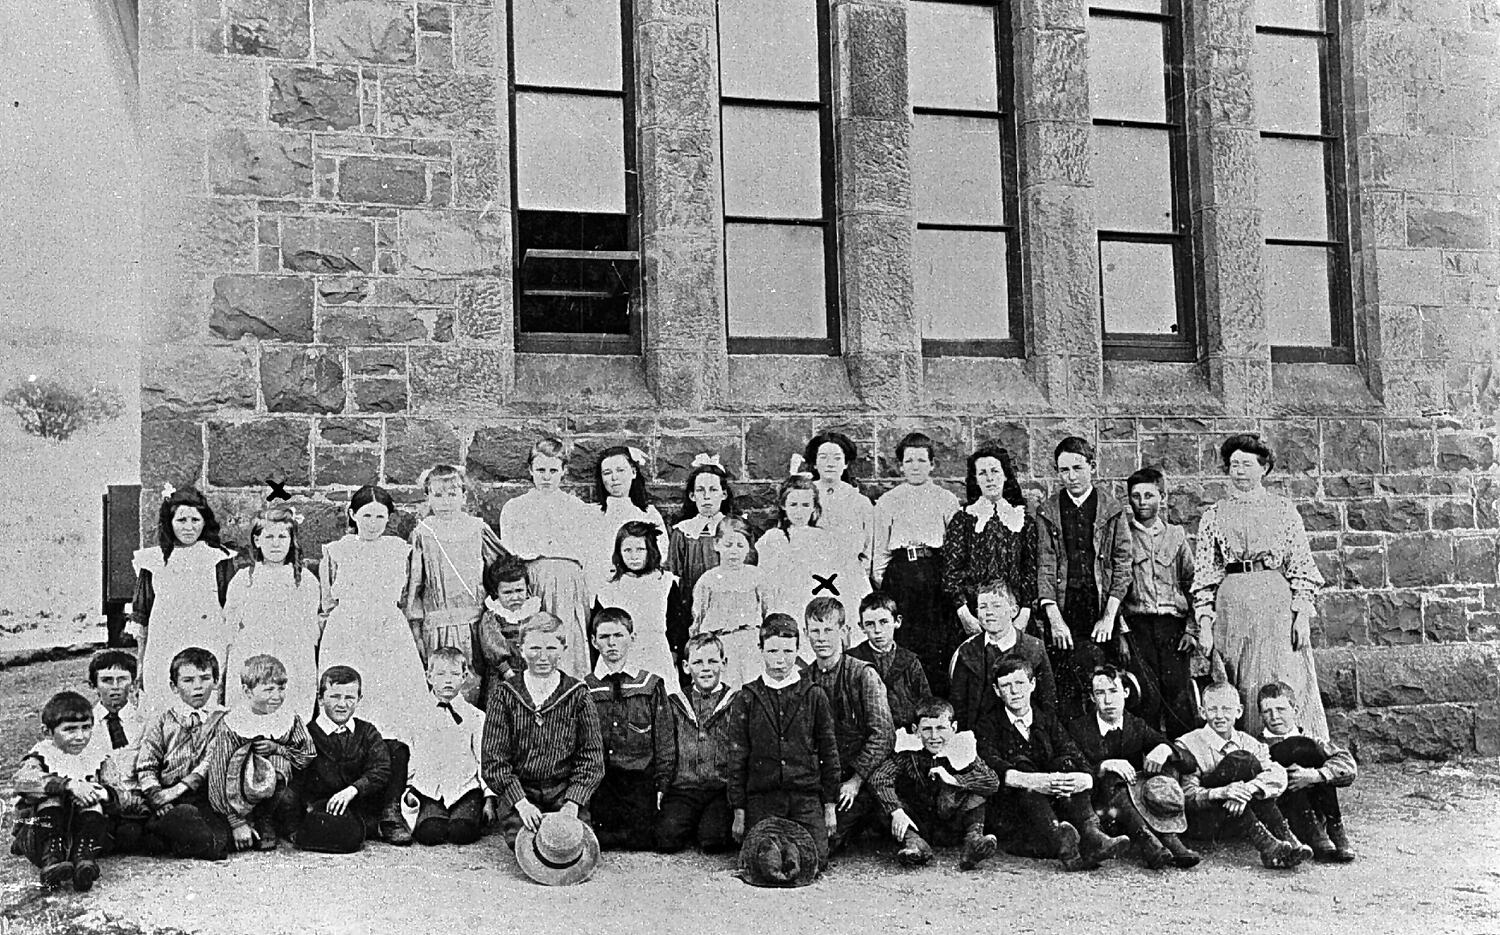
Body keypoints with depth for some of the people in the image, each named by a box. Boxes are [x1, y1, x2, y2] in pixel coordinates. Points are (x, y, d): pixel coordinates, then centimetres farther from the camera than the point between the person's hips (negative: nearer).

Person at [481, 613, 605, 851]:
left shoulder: (578, 695, 2)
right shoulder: (504, 695, 1)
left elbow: (591, 757, -1)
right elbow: (493, 760, -3)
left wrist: (573, 803, -15)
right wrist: (521, 803, -17)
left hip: (564, 789, 0)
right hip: (518, 789, 0)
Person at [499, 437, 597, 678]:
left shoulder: (581, 510, 14)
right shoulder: (513, 509, 15)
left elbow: (590, 559, 11)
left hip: (571, 587, 0)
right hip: (530, 586, 0)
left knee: (571, 651, -8)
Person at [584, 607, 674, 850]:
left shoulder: (651, 685, 6)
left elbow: (665, 743, 6)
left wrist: (661, 786, -2)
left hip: (641, 780, 0)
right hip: (597, 782, 1)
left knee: (641, 841, -14)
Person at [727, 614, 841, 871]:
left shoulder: (814, 696, 6)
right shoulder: (746, 698, 5)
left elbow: (829, 751, 9)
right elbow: (737, 758, 5)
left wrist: (830, 805, 5)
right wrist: (738, 811, 1)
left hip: (807, 797, 0)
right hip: (761, 799, 0)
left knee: (816, 859, -12)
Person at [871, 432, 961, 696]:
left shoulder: (947, 500, 13)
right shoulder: (887, 501, 14)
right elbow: (879, 550, 14)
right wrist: (879, 583, 6)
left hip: (937, 573, 0)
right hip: (899, 577, 0)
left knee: (940, 648, -6)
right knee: (901, 647, -4)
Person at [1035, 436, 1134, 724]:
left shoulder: (1113, 511, 7)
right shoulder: (1046, 512, 8)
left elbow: (1122, 566, 4)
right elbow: (1044, 567, 2)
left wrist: (1109, 616, -6)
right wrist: (1054, 618, -8)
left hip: (1101, 608, 0)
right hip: (1062, 610, 0)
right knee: (1063, 687, -5)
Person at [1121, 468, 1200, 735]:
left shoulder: (1176, 535, 12)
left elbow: (1191, 584, 10)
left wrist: (1192, 629, 2)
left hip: (1173, 623, 1)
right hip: (1137, 624, -1)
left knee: (1180, 695, -3)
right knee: (1146, 695, -5)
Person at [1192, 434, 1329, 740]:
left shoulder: (1283, 509, 9)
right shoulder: (1213, 515, 12)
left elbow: (1301, 564, 4)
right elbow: (1204, 574, 8)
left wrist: (1302, 614, -6)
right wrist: (1205, 622, -1)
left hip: (1278, 603, -1)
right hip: (1230, 605, 1)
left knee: (1285, 687, -7)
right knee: (1235, 690, 0)